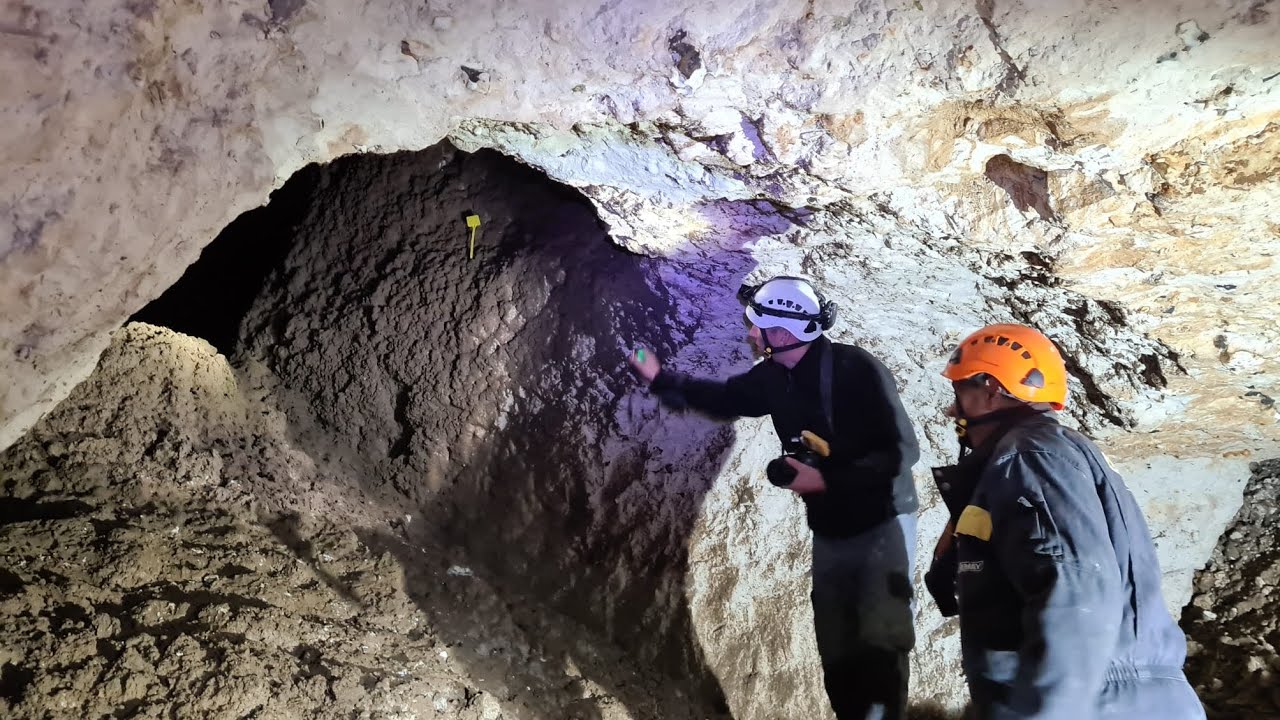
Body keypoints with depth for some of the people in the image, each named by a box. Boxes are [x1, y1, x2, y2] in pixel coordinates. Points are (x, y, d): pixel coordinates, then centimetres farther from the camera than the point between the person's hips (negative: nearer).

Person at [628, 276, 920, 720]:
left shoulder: (856, 369, -22)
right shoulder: (773, 378, -3)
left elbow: (901, 452, -24)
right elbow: (724, 399, 17)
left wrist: (826, 480, -27)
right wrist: (661, 379, 11)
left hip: (882, 524, -6)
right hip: (829, 532, 6)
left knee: (879, 647, -15)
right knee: (837, 655, 11)